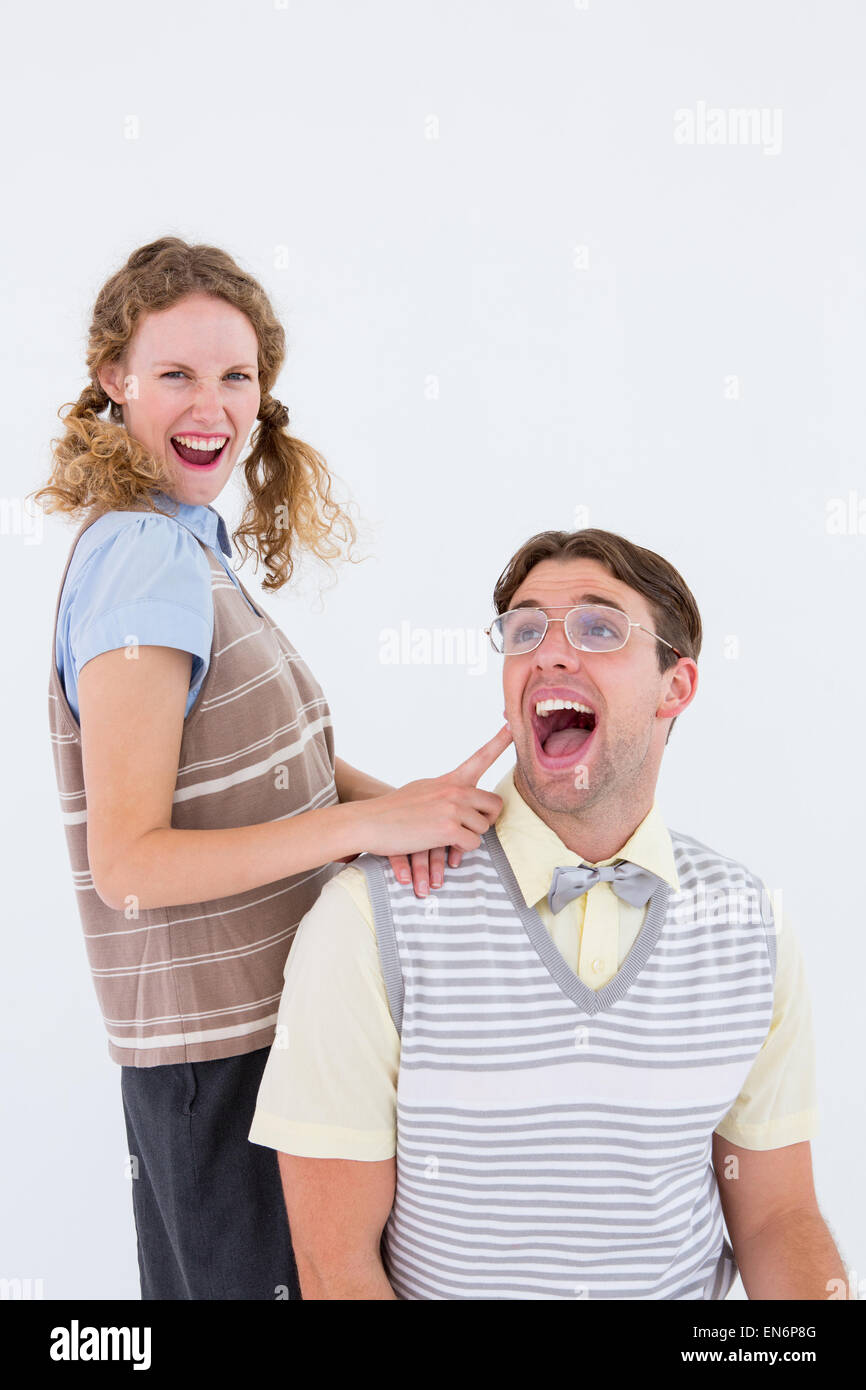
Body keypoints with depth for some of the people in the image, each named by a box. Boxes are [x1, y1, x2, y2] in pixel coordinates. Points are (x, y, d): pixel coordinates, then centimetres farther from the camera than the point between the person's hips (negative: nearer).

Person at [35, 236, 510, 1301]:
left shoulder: (181, 545, 7)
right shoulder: (148, 557, -20)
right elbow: (129, 862, -25)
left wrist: (399, 798, -10)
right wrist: (372, 821, -26)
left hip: (267, 1017, 9)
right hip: (224, 1051, -9)